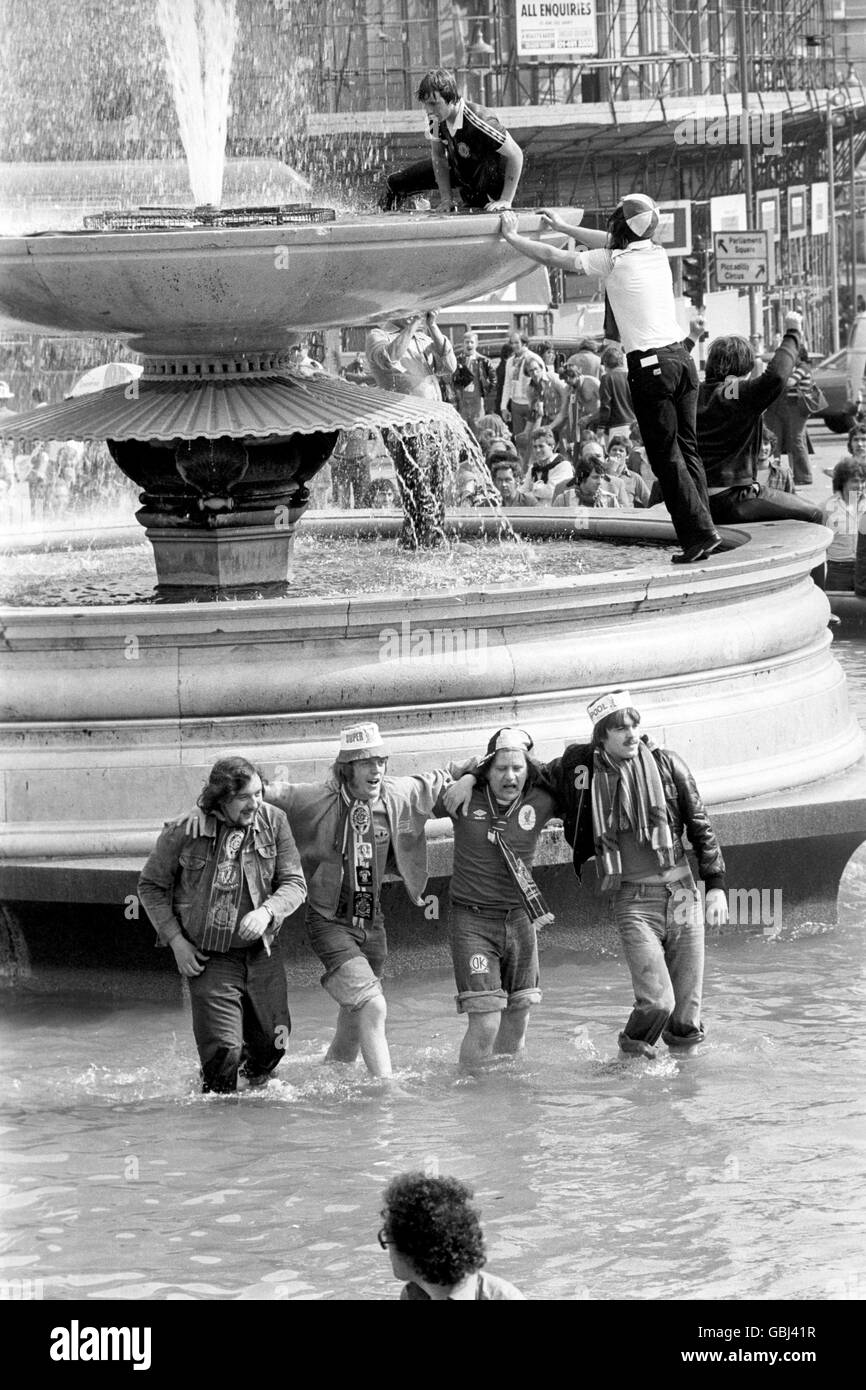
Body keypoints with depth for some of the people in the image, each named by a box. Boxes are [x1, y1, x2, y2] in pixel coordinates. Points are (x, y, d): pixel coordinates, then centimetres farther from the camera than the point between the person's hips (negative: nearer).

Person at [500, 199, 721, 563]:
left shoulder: (612, 261, -4)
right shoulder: (658, 255, 14)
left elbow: (552, 257, 3)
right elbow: (615, 244, 34)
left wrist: (511, 236, 19)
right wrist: (564, 227, 43)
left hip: (650, 366, -7)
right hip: (681, 356, 7)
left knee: (666, 458, -4)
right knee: (687, 449, 9)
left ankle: (700, 533, -9)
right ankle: (702, 529, 5)